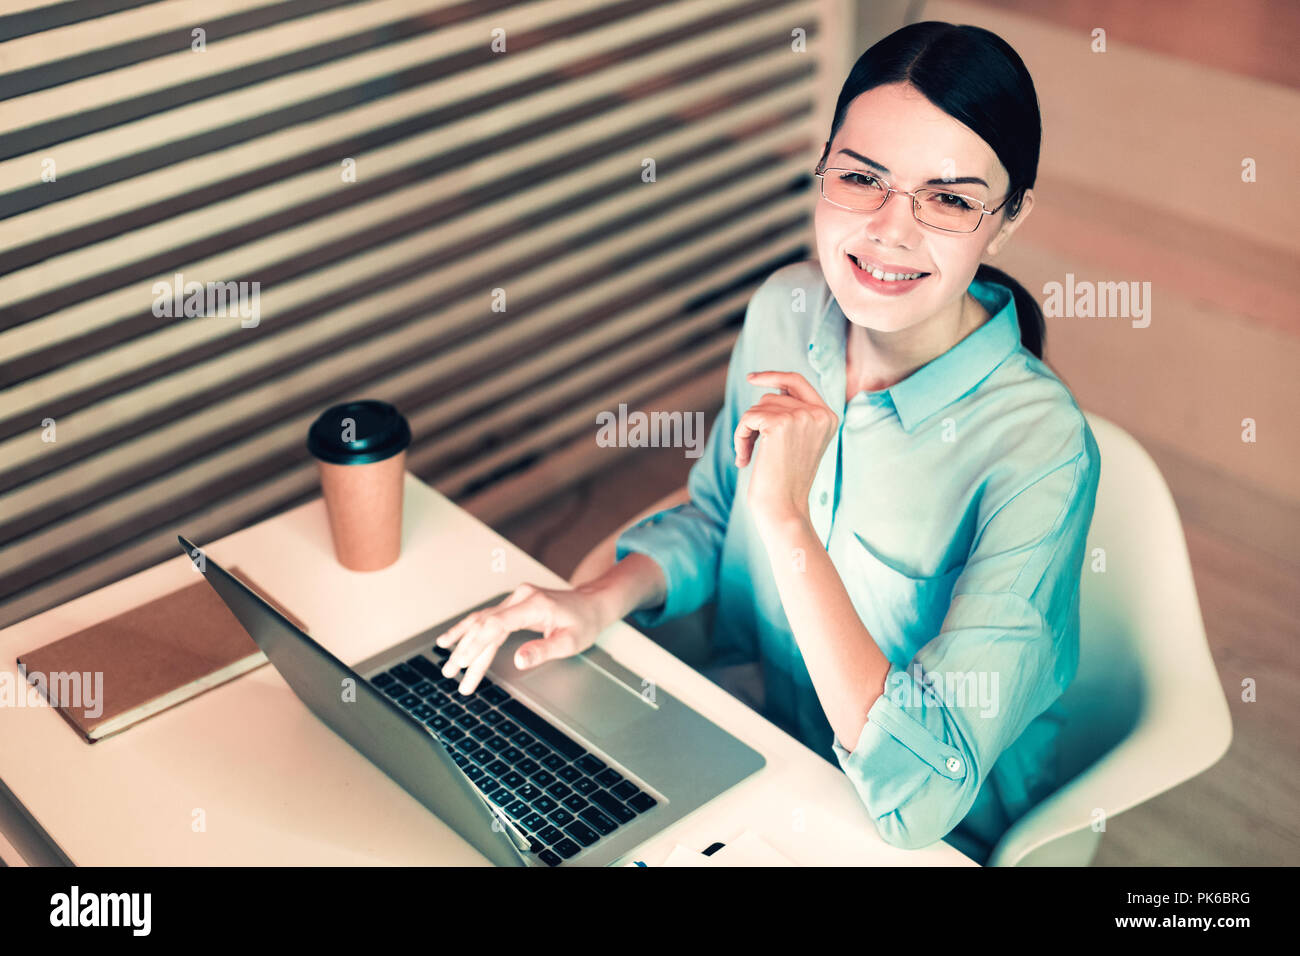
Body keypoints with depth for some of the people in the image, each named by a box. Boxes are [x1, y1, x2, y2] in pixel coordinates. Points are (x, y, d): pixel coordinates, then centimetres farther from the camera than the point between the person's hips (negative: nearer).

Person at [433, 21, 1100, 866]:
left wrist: (788, 515, -34)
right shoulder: (786, 310, -9)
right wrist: (602, 600, -11)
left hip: (935, 842, -5)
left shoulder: (1039, 447, -28)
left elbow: (920, 793, -32)